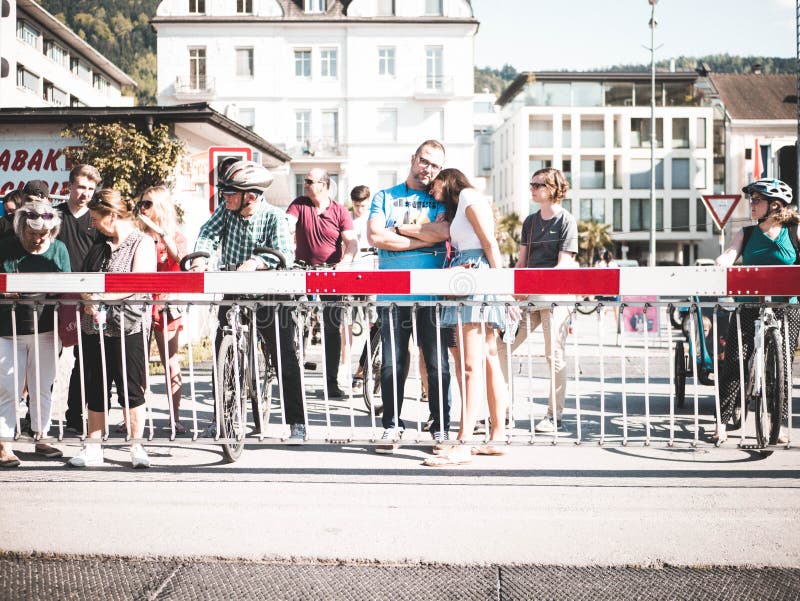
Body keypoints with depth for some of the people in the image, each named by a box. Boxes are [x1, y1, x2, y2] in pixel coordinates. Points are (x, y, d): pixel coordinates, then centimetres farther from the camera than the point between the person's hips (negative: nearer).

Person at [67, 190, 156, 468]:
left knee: (131, 390, -3)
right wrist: (88, 301, -6)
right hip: (94, 326, 6)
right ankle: (93, 449, 17)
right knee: (94, 390, 8)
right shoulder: (100, 245, 17)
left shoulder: (142, 243, -3)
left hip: (128, 327, -6)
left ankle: (137, 447, 9)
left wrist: (99, 297, -19)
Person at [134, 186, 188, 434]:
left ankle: (175, 417, 4)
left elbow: (179, 256, -18)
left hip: (165, 305, -3)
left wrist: (159, 231, -20)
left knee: (171, 363, -1)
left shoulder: (175, 236, 5)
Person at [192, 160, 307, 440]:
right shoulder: (226, 210, 0)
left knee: (286, 358, -3)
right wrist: (200, 257, -29)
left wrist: (255, 262, -42)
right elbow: (208, 232, -8)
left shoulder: (273, 217, -14)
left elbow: (286, 254, -25)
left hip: (270, 294, -5)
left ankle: (297, 423, 5)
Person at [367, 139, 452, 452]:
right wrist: (426, 236, -5)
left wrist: (399, 229, -5)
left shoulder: (442, 199, 14)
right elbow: (375, 237, -3)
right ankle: (392, 426, 14)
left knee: (437, 364, 1)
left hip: (432, 293, 0)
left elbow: (447, 234, -6)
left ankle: (441, 427, 12)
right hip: (392, 294, 0)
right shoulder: (385, 197, 13)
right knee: (392, 364, 2)